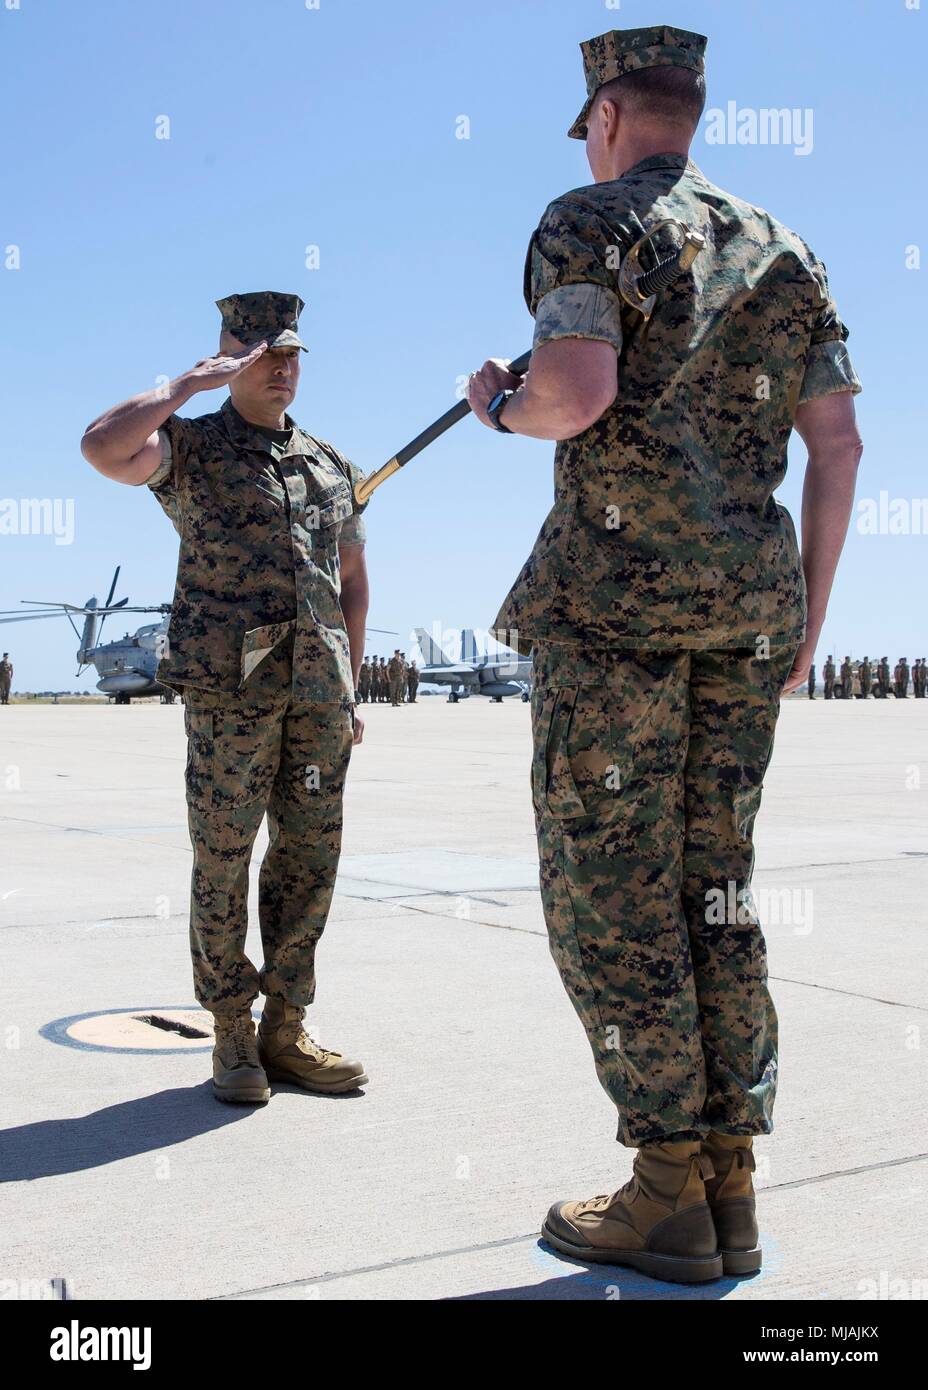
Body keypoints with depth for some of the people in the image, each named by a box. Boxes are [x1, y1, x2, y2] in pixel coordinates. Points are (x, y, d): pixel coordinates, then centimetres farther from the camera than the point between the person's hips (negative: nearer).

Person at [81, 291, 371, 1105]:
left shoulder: (330, 465, 18)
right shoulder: (191, 447, 3)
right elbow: (103, 448, -18)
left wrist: (351, 687, 16)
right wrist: (190, 384, -13)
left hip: (318, 693, 5)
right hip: (230, 685, -5)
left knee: (311, 860, 5)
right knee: (224, 861, 0)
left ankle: (286, 1030, 15)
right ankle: (233, 1036, 11)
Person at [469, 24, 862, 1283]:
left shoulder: (590, 222, 0)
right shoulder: (784, 254, 18)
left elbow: (578, 389, -18)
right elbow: (839, 445, 12)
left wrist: (503, 407, 5)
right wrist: (808, 615, 16)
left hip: (614, 582, -6)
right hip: (749, 595, 7)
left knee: (605, 885, -1)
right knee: (714, 886, 9)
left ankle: (671, 1195, 0)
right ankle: (730, 1191, 10)